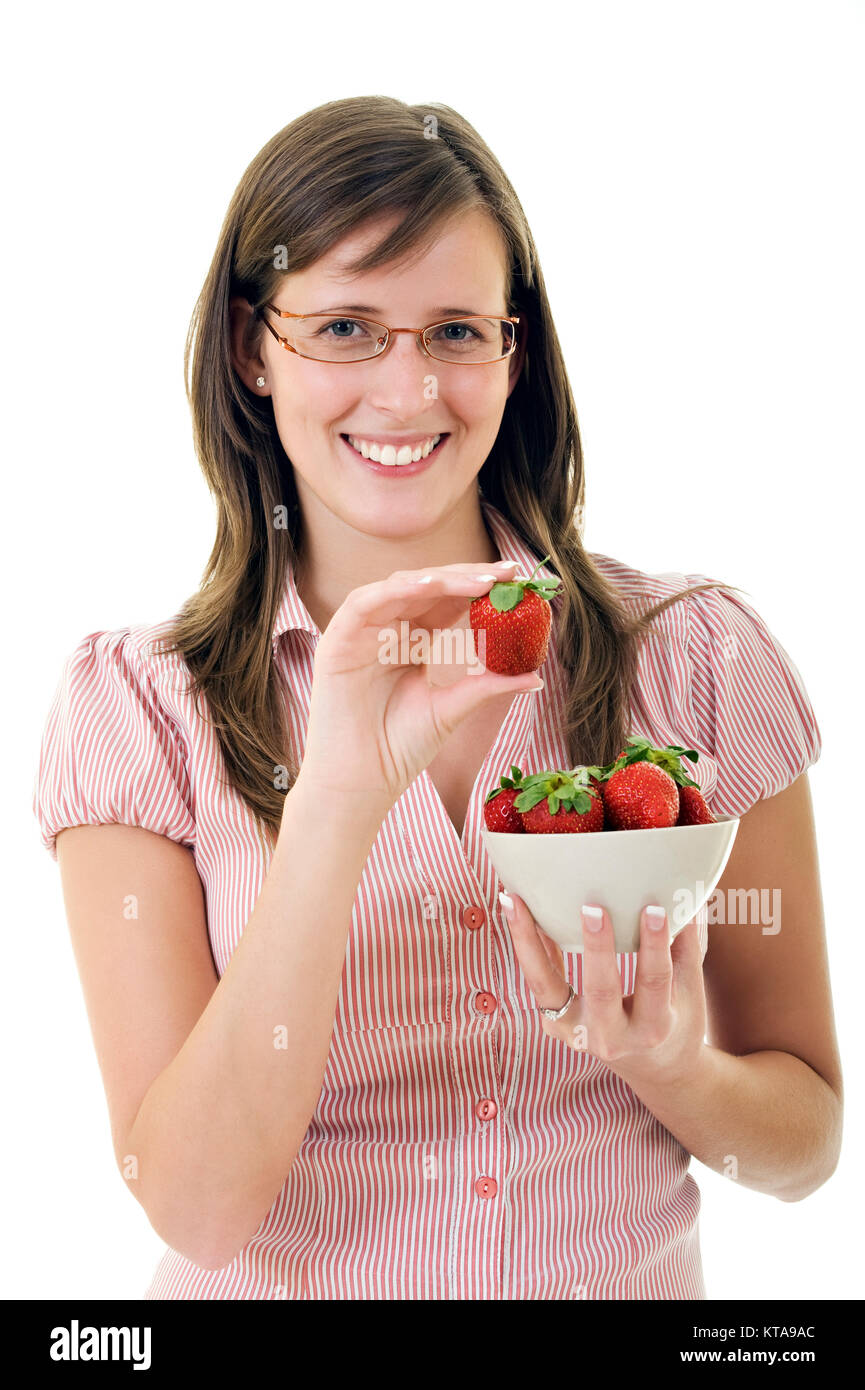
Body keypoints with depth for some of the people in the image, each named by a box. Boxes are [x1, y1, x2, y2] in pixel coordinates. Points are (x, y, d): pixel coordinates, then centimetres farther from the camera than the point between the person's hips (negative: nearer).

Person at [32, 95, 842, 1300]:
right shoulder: (137, 706, -6)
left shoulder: (698, 657, -4)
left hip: (626, 1279, 1)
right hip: (282, 1288, 0)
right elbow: (198, 1207, -14)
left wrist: (675, 1071, -17)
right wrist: (338, 801, -23)